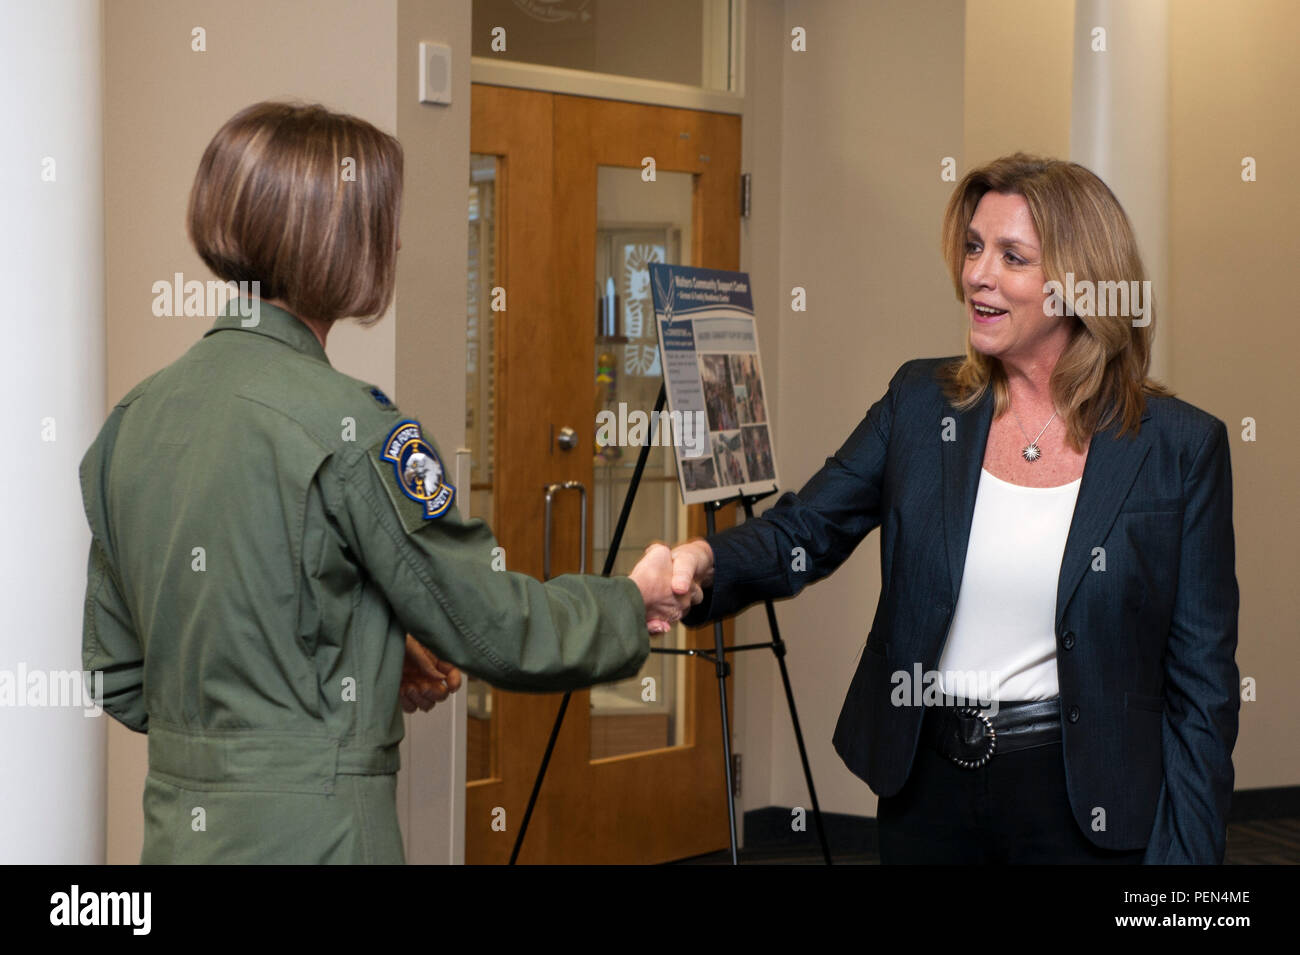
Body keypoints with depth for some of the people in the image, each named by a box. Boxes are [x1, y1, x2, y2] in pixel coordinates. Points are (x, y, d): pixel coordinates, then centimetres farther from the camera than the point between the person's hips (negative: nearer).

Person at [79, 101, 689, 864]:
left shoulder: (133, 419, 6)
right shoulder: (352, 429, -16)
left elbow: (120, 679, 12)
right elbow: (492, 627, -9)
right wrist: (633, 601, 10)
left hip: (177, 828, 7)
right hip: (311, 832, -7)